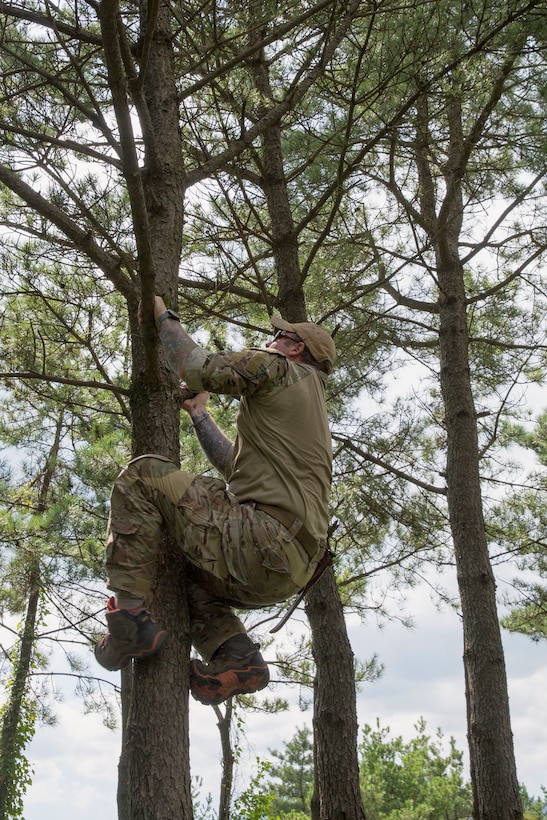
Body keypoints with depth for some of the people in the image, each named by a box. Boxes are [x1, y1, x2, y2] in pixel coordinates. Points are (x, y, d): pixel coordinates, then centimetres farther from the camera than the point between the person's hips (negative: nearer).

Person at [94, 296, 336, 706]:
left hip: (266, 544, -10)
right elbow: (234, 463, 35)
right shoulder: (312, 404, 32)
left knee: (142, 475, -6)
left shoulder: (281, 370, 3)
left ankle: (129, 614, -15)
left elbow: (194, 368, -2)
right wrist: (199, 413, 43)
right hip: (291, 571, 10)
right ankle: (235, 657, 8)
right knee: (187, 565, 33)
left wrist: (164, 315, 14)